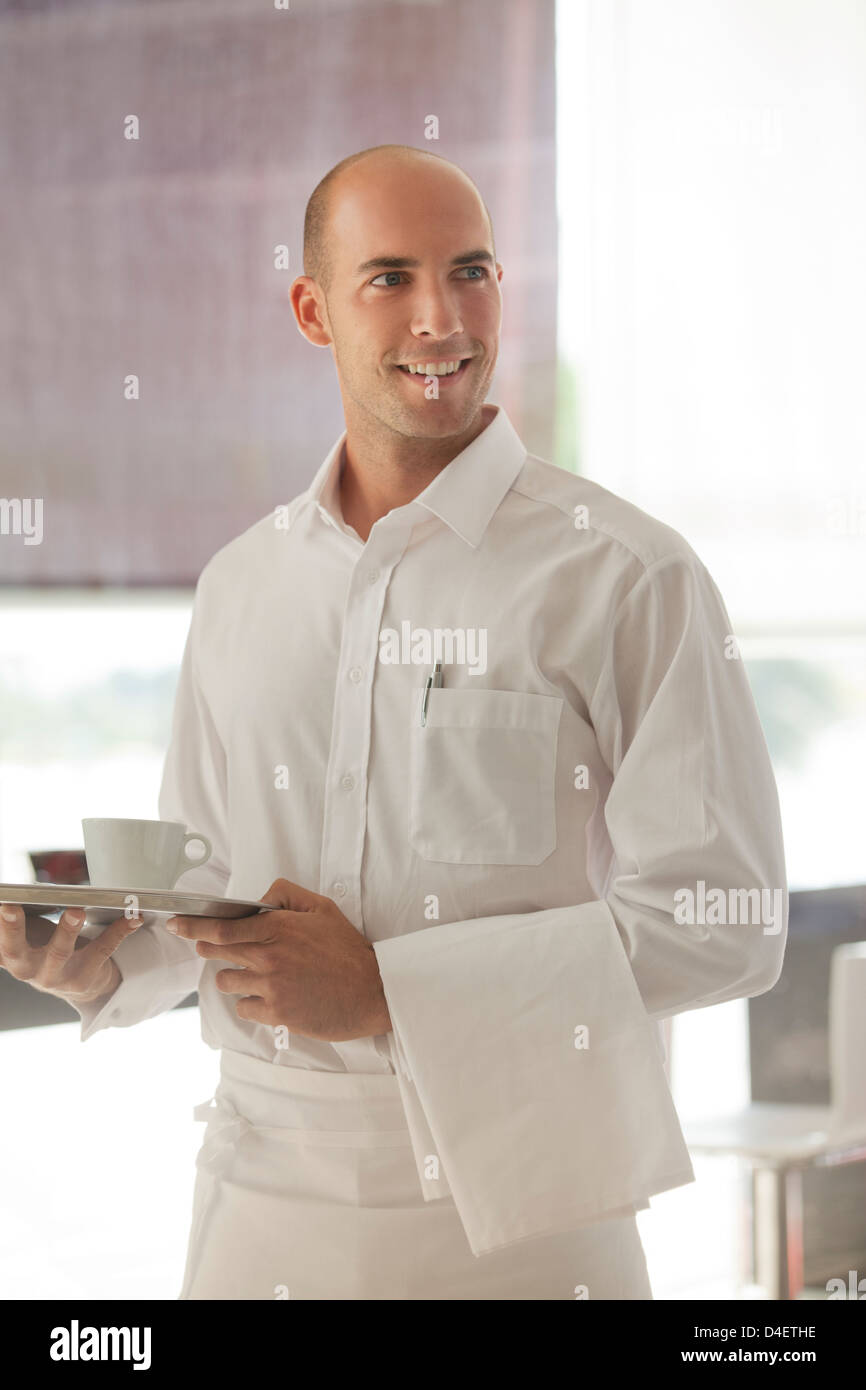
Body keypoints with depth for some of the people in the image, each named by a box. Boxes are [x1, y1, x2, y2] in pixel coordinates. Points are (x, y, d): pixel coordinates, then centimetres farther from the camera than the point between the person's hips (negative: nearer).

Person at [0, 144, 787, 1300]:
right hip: (266, 1195, 4)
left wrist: (386, 991, -18)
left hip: (514, 1212, -4)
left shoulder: (630, 576, -8)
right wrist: (105, 962, -4)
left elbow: (725, 922, -14)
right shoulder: (241, 585, 9)